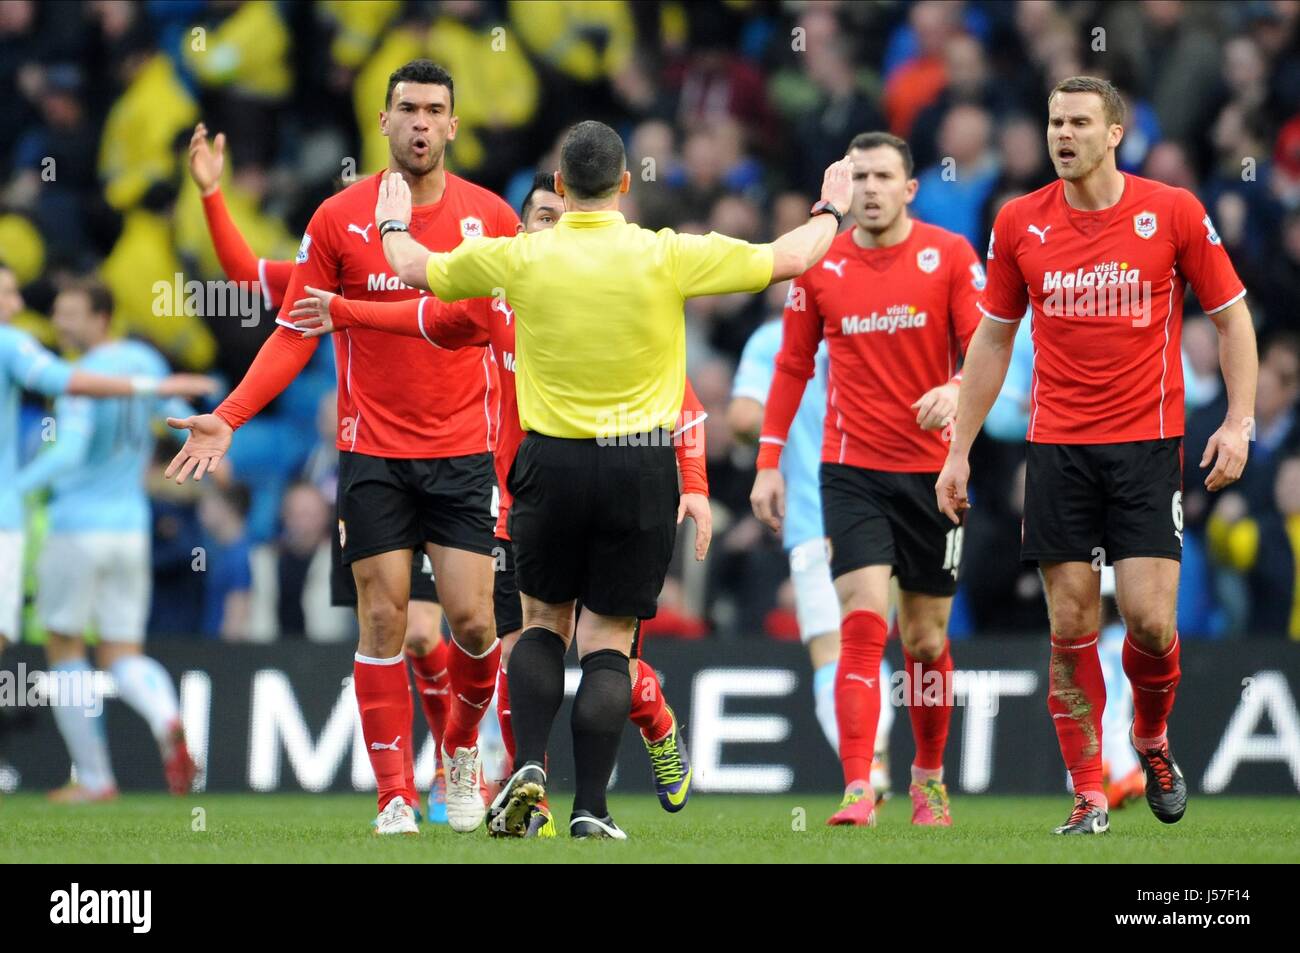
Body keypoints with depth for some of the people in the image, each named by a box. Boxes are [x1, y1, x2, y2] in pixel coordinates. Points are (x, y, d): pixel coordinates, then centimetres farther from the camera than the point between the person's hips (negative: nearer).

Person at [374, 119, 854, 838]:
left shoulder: (518, 258, -4)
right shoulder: (667, 257, -7)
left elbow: (417, 270, 14)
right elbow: (787, 260, 3)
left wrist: (393, 224, 36)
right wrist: (831, 211, 24)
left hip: (552, 462, 1)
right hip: (641, 469, -1)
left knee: (543, 621, 19)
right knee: (607, 640, 4)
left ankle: (529, 765, 0)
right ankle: (590, 812, -2)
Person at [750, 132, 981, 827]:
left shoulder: (950, 255, -3)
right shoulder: (820, 265, 3)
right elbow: (792, 366, 10)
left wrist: (956, 390, -28)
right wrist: (768, 463, 6)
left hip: (933, 470, 0)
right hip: (851, 471, 0)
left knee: (925, 640, 9)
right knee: (863, 624, -15)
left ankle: (929, 777, 29)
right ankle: (858, 790, -20)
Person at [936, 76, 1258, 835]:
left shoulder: (1173, 212, -4)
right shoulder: (1020, 224, 3)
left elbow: (1232, 316, 3)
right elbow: (993, 340, 12)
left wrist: (1239, 421, -8)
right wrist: (959, 450, 11)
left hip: (1147, 443, -2)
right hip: (1057, 450, 2)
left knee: (1150, 618, -10)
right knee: (1071, 627, -2)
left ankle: (1153, 738, 21)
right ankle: (1089, 798, 6)